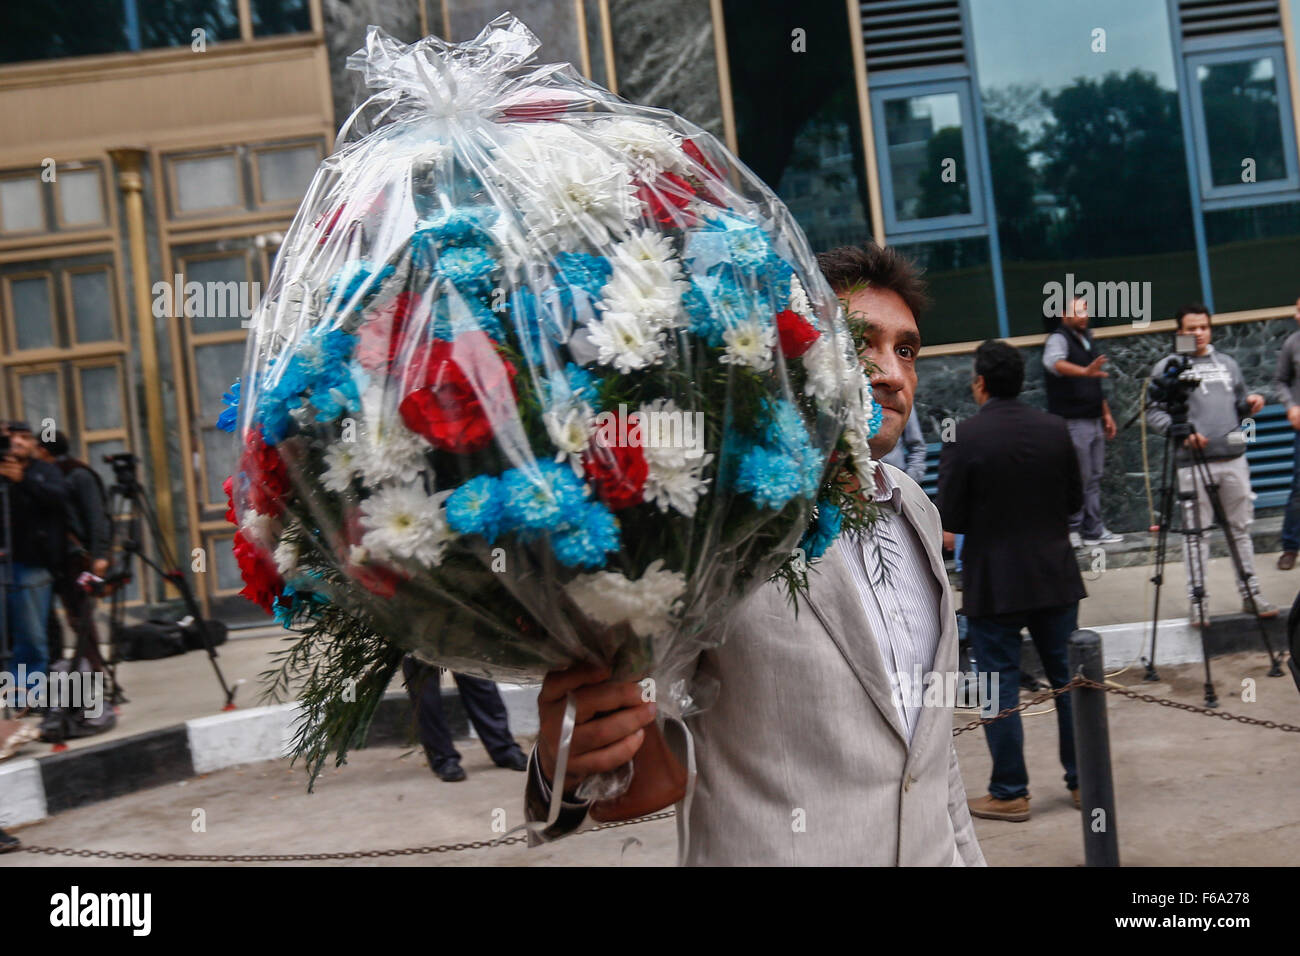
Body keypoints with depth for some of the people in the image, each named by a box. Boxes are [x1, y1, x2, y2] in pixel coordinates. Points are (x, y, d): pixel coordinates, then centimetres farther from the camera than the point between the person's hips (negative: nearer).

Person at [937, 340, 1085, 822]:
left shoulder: (964, 438, -15)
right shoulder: (1055, 429, -1)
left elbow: (949, 518, -12)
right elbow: (1075, 498, 7)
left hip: (993, 583, -4)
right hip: (1055, 577, 4)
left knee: (1000, 689, 6)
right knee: (1069, 678, 15)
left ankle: (1010, 793, 12)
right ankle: (1084, 780, 23)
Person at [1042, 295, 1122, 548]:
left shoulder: (1086, 338, 17)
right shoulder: (1059, 339, -10)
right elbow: (1054, 362, -35)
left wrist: (1106, 413, 20)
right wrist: (1084, 371, -51)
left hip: (1094, 420, 9)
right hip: (1073, 422, -9)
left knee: (1094, 478, 11)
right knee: (1078, 480, -7)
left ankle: (1093, 530, 16)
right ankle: (1072, 530, 2)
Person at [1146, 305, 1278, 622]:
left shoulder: (1227, 363, 17)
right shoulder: (1167, 367, 2)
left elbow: (1239, 405, 23)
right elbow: (1154, 412, -4)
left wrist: (1250, 403, 1)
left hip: (1234, 458, 4)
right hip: (1193, 463, -4)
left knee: (1240, 529, 10)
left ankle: (1250, 593, 18)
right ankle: (1197, 600, 4)